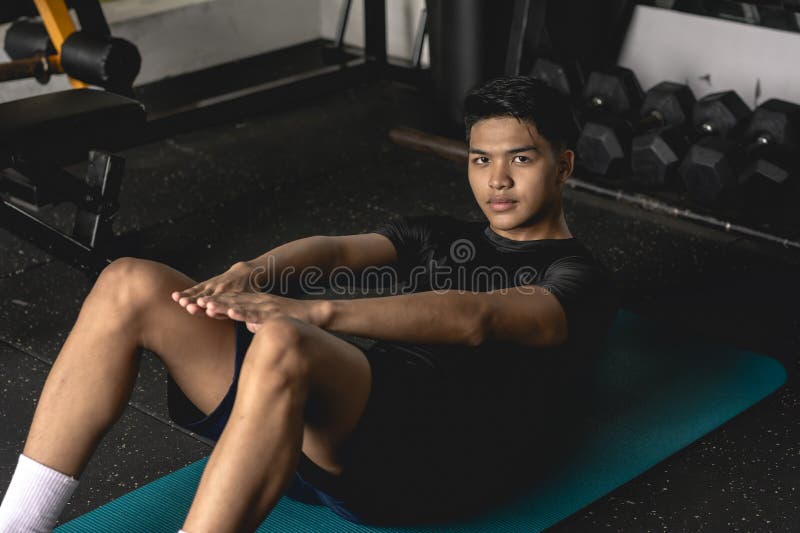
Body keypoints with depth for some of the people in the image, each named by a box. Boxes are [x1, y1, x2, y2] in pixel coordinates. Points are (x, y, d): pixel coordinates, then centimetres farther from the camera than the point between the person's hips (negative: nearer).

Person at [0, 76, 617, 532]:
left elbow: (475, 319, -13)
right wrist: (252, 273, -14)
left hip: (424, 460, -7)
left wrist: (316, 312, -27)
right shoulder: (435, 235, 32)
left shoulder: (579, 280, 10)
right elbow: (339, 249, 10)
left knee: (281, 346, -40)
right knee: (131, 286, -11)